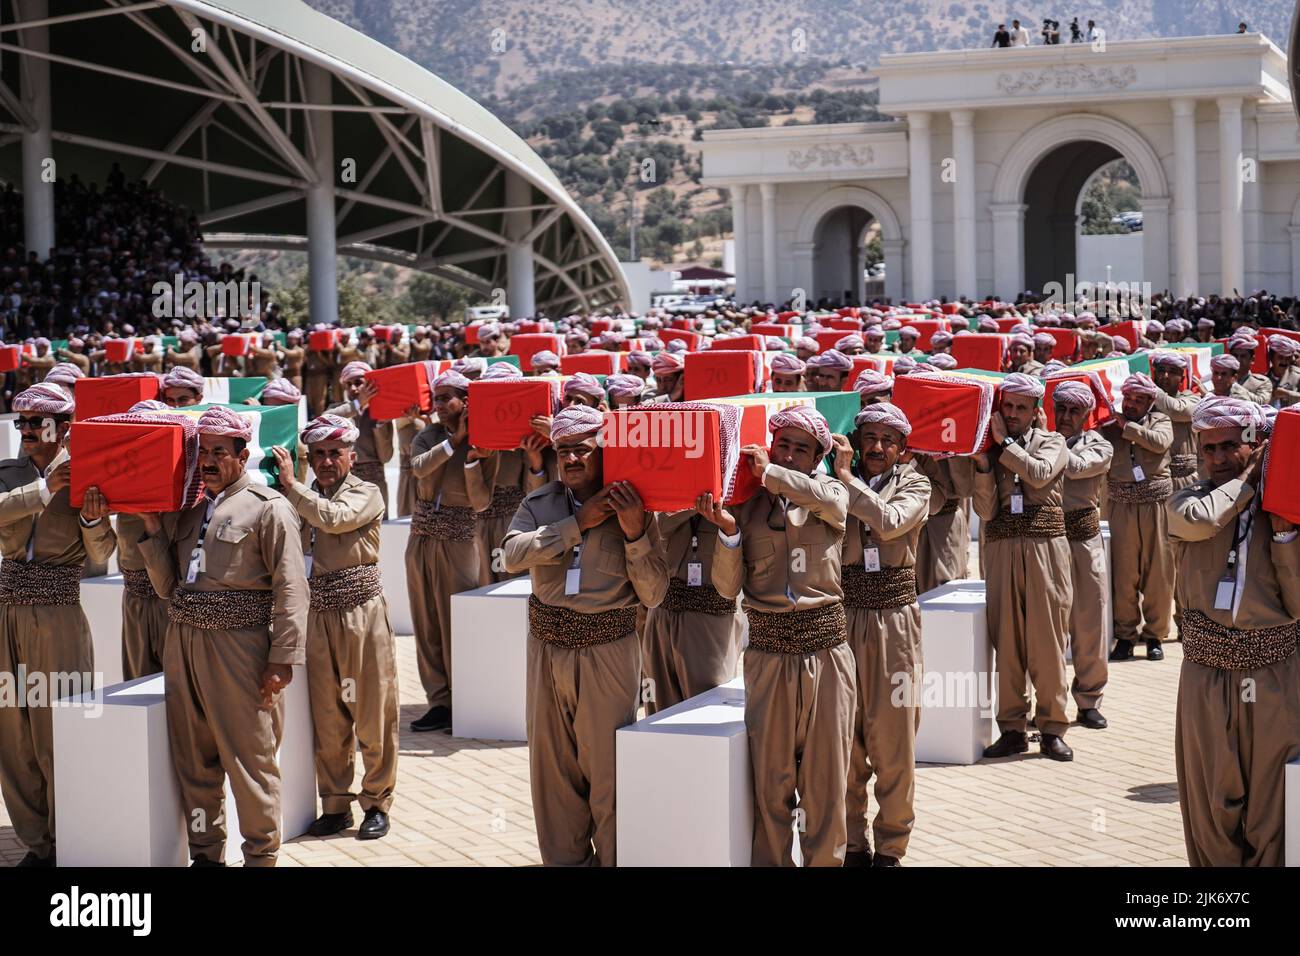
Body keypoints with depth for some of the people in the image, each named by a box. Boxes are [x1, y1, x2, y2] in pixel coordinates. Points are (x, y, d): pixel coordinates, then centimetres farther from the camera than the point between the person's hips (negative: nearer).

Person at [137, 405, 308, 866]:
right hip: (183, 640, 6)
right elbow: (167, 586, 17)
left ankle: (261, 855, 8)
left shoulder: (268, 507, -2)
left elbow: (290, 589, -9)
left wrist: (282, 660, -15)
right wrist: (152, 529, 6)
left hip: (239, 643, -6)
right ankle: (205, 852, 20)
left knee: (249, 757, -2)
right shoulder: (186, 509, 18)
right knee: (194, 758, 10)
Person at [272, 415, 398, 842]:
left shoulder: (366, 494, -1)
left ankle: (376, 803, 12)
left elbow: (335, 518, -22)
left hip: (362, 611, -4)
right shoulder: (304, 499, 12)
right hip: (318, 615, 4)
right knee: (327, 719, 8)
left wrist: (291, 485, -16)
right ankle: (335, 804, 19)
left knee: (373, 714, 1)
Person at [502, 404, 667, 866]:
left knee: (606, 768, -1)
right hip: (547, 648, 4)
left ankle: (613, 860, 11)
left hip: (607, 651, -3)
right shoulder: (540, 503, 5)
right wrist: (578, 523, -16)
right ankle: (563, 859, 24)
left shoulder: (632, 509, -3)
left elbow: (653, 595, -7)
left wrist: (635, 533, -19)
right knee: (552, 765, 11)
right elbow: (514, 554, -14)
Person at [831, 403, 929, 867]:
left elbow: (890, 523, -17)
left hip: (894, 618, -1)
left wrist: (847, 478, -14)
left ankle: (890, 845, 12)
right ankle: (852, 842, 16)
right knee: (845, 735, 4)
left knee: (892, 734, 0)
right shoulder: (836, 483, 7)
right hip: (843, 615, 1)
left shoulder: (914, 485, 4)